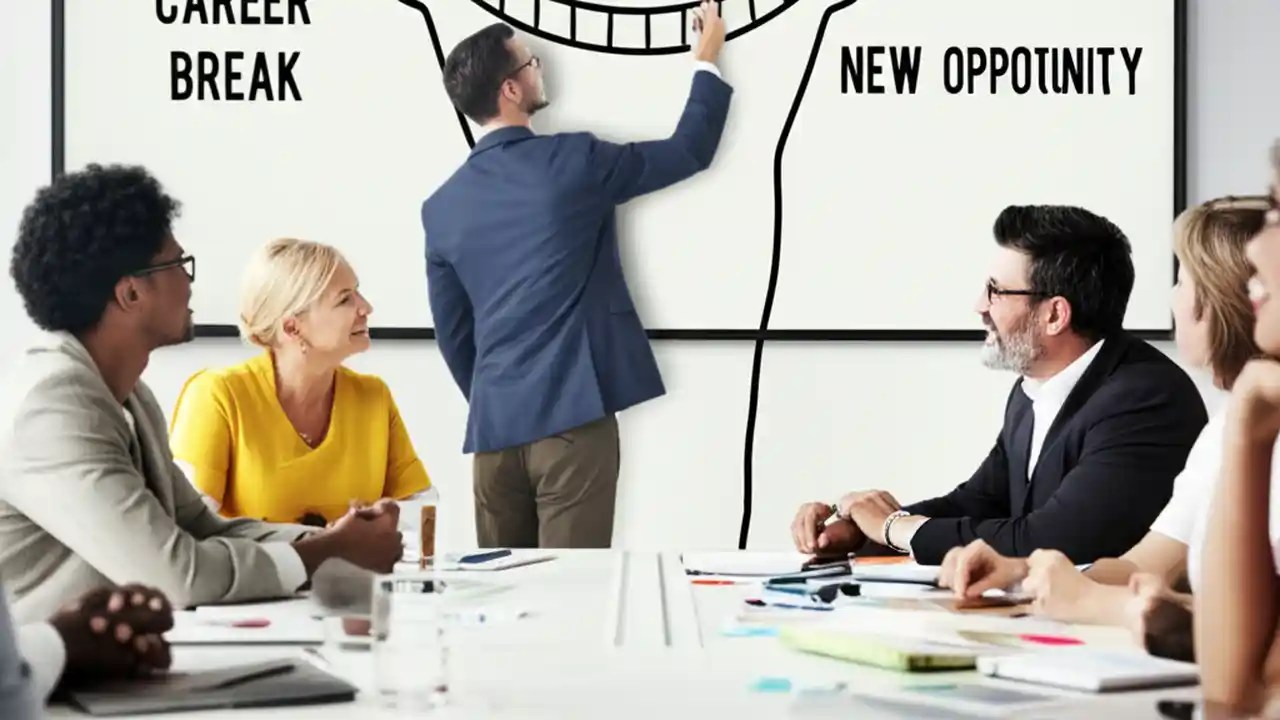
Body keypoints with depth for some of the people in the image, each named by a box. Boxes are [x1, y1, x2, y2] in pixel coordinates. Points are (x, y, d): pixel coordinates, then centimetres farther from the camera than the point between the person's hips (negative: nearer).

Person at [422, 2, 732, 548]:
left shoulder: (442, 206, 8)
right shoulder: (572, 161, -6)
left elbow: (452, 334, 14)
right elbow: (690, 151, 8)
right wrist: (708, 61, 23)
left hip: (493, 424, 5)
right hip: (572, 414, -5)